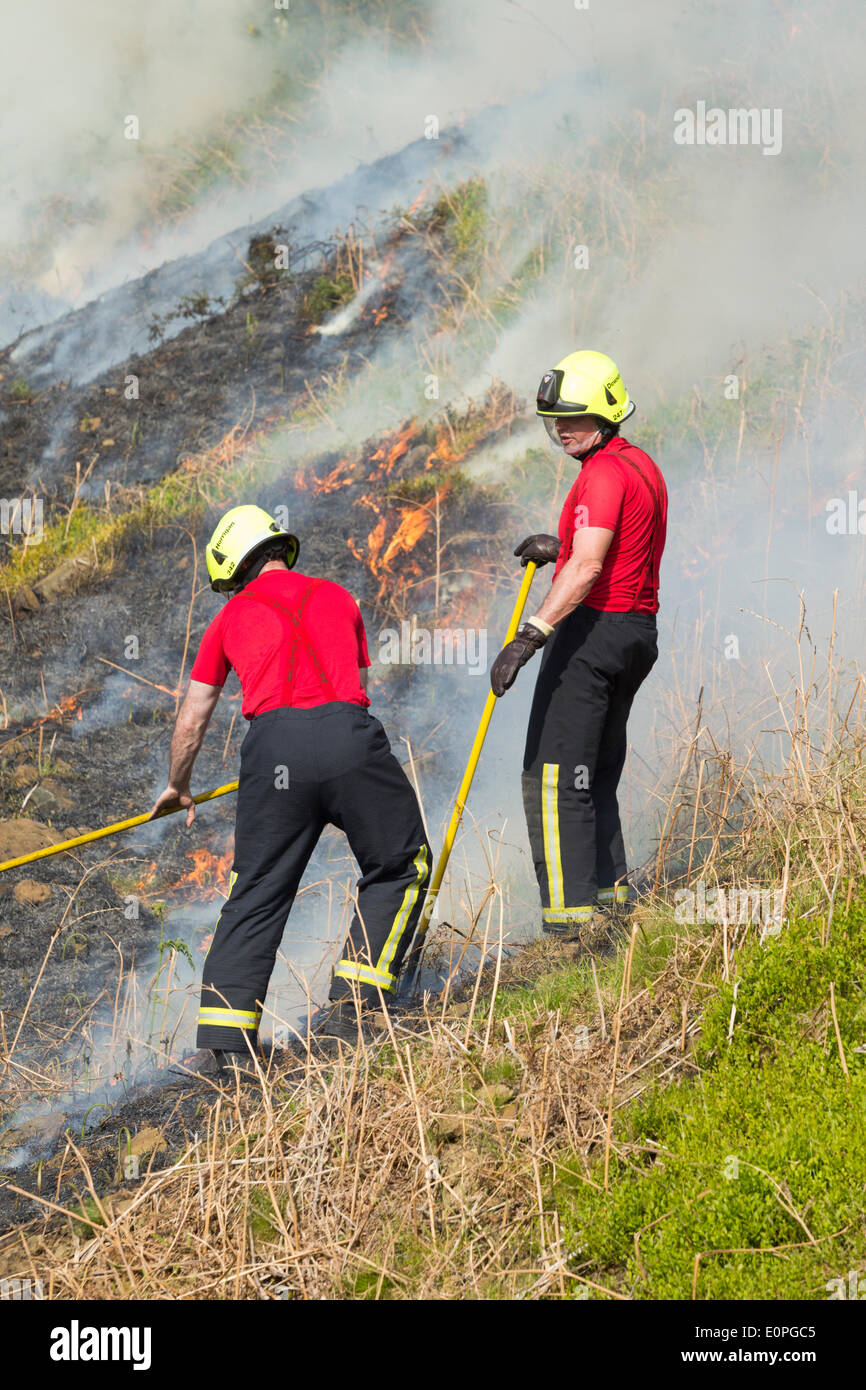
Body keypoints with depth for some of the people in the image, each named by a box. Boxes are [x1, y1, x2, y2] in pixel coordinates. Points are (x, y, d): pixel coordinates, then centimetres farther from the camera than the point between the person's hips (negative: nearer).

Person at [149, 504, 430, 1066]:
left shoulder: (231, 618, 22)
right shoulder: (338, 598, 26)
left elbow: (191, 724, 29)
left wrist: (178, 788, 47)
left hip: (273, 745, 0)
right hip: (348, 735, 0)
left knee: (256, 894, 12)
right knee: (401, 867, 18)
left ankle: (225, 1036, 6)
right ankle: (350, 1008, 11)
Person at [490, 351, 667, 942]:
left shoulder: (604, 473, -16)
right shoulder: (645, 466, 15)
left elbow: (587, 568, -27)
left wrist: (531, 636, -32)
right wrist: (560, 548, 23)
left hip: (593, 628, -10)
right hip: (640, 630, 10)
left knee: (553, 776, -8)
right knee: (597, 774, 19)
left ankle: (573, 914, -13)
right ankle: (611, 889, 20)